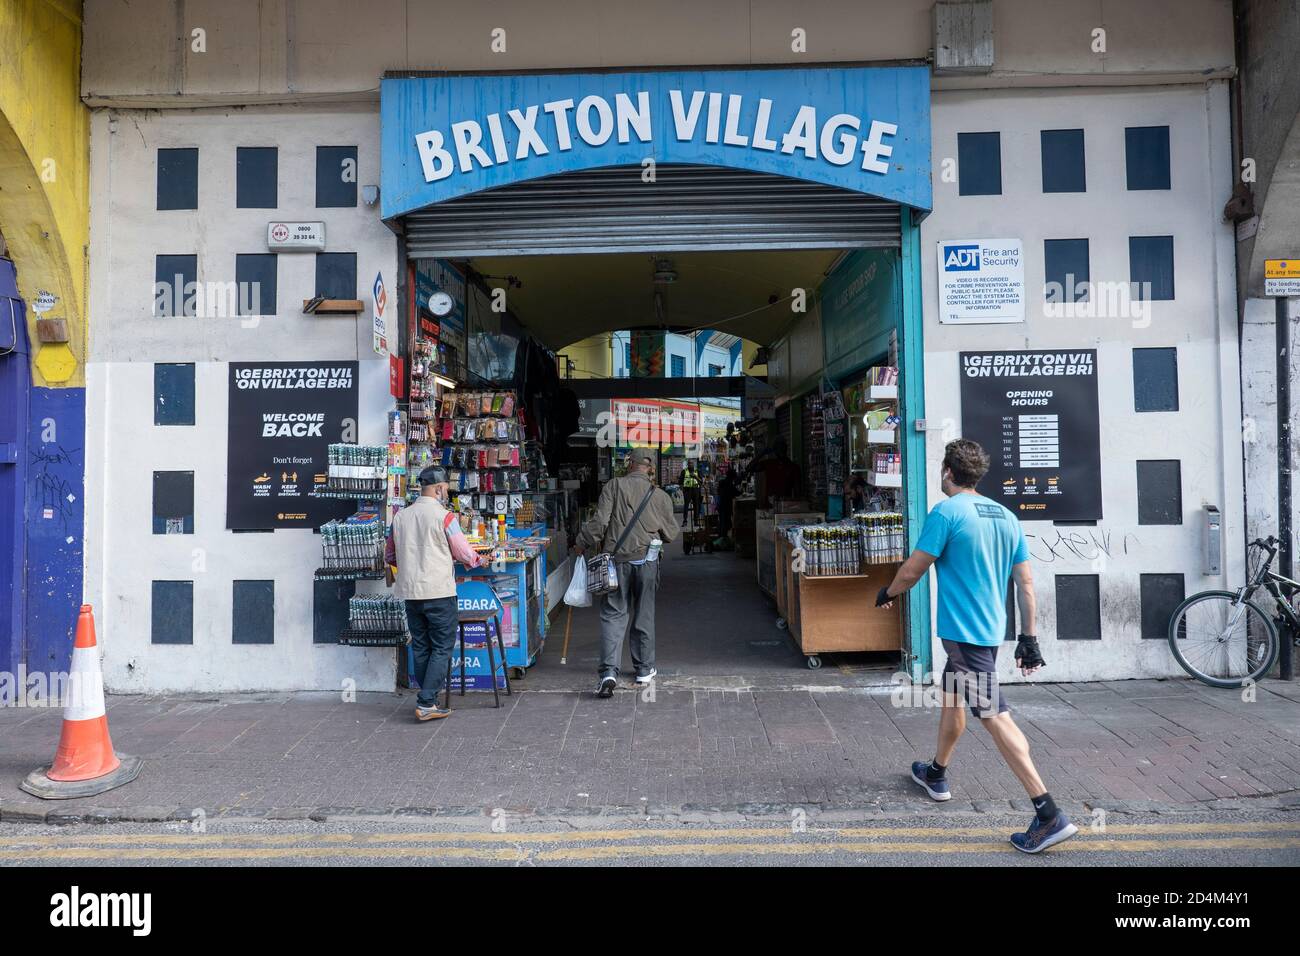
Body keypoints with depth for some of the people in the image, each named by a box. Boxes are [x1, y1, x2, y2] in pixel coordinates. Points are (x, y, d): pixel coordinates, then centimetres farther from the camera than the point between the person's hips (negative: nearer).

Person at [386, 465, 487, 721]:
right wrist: (479, 560, 17)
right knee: (442, 647, 3)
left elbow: (390, 555, 17)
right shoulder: (444, 516, -10)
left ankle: (428, 699, 21)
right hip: (439, 592, -6)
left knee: (420, 647, 14)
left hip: (410, 592, 6)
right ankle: (426, 703, -2)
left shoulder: (400, 516, 7)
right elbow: (464, 553, -4)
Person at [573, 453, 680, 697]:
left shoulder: (614, 486, -4)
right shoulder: (661, 495, 2)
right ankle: (644, 669, 24)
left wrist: (582, 544, 3)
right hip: (646, 561, 1)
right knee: (644, 615, 14)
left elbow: (599, 521, -10)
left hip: (616, 559, -1)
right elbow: (671, 533, 8)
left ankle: (609, 671, -9)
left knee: (613, 615, 2)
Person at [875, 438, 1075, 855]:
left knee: (995, 717, -6)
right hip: (991, 629, 9)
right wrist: (1029, 638, 14)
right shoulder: (1006, 517, 8)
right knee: (952, 698, 24)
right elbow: (1026, 583, 9)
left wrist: (887, 593, 8)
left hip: (963, 630, -9)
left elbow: (911, 572, -13)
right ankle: (936, 774, 41)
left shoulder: (946, 512, -14)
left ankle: (1049, 815, -6)